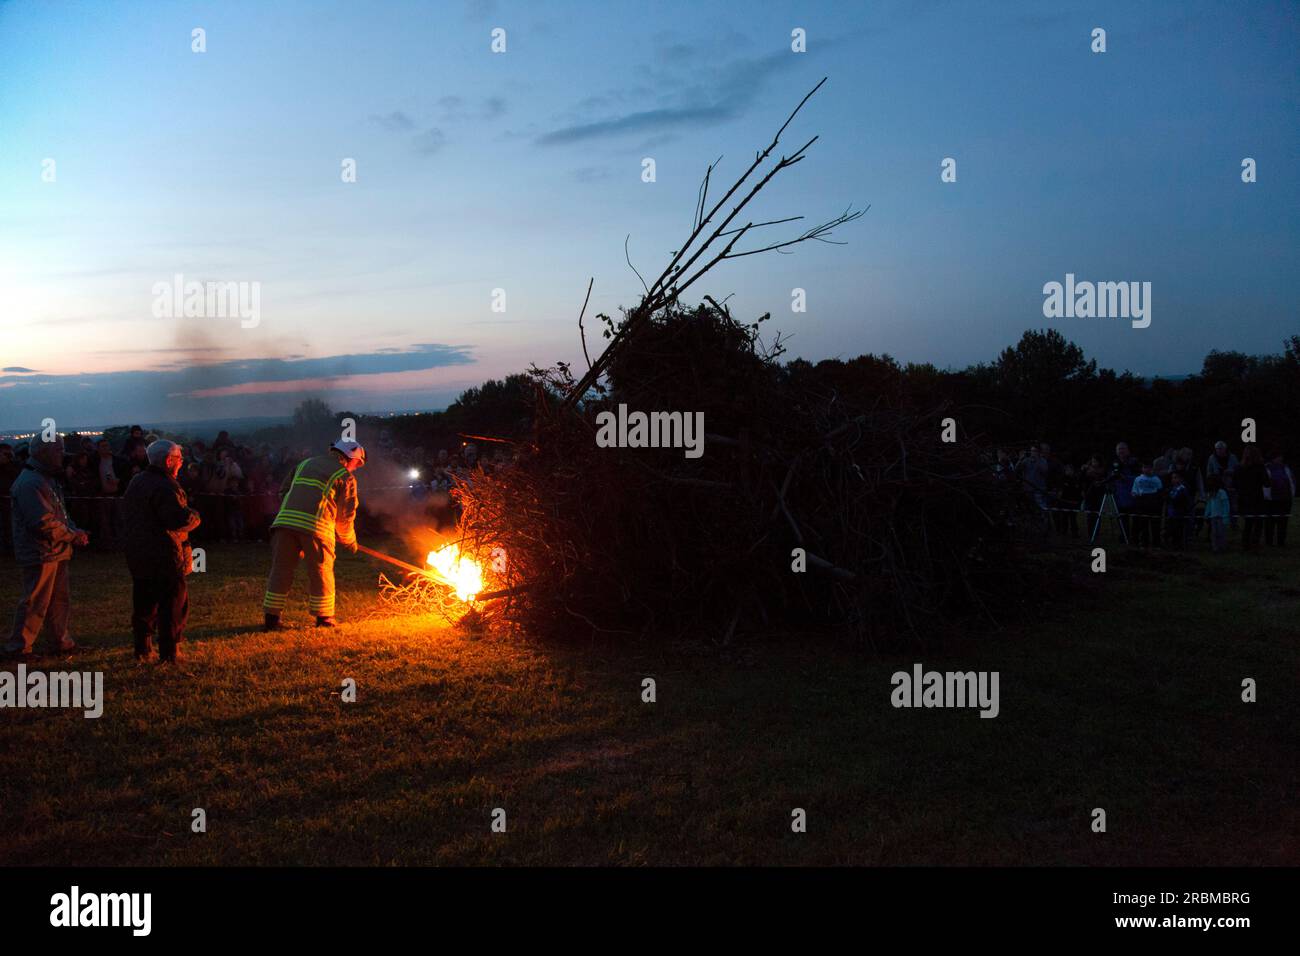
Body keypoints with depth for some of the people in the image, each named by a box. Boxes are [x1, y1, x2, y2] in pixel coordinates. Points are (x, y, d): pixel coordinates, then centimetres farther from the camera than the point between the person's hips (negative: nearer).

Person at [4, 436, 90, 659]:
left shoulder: (47, 480, 16)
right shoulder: (30, 483, -19)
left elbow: (60, 515, 22)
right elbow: (44, 523, -25)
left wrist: (75, 531, 4)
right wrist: (73, 536, -16)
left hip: (55, 553, 11)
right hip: (40, 555, -11)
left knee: (60, 599, 17)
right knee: (35, 603, -3)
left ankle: (61, 642, 26)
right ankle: (19, 647, 7)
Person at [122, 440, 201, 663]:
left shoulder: (136, 482, 12)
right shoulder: (165, 487, -19)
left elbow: (127, 510, 25)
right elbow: (181, 519, -27)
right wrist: (194, 516, -5)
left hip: (138, 555, 9)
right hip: (165, 557, -9)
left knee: (144, 604, 16)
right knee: (173, 605, -1)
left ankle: (142, 649, 21)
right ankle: (169, 653, 1)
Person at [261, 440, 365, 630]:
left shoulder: (305, 463, 26)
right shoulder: (346, 477, 9)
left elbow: (283, 491, 23)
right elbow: (345, 515, 11)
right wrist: (350, 541, 26)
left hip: (285, 521, 4)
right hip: (317, 526, -4)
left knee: (281, 570, 9)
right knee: (321, 573, 10)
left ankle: (271, 617, 9)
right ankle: (324, 617, 18)